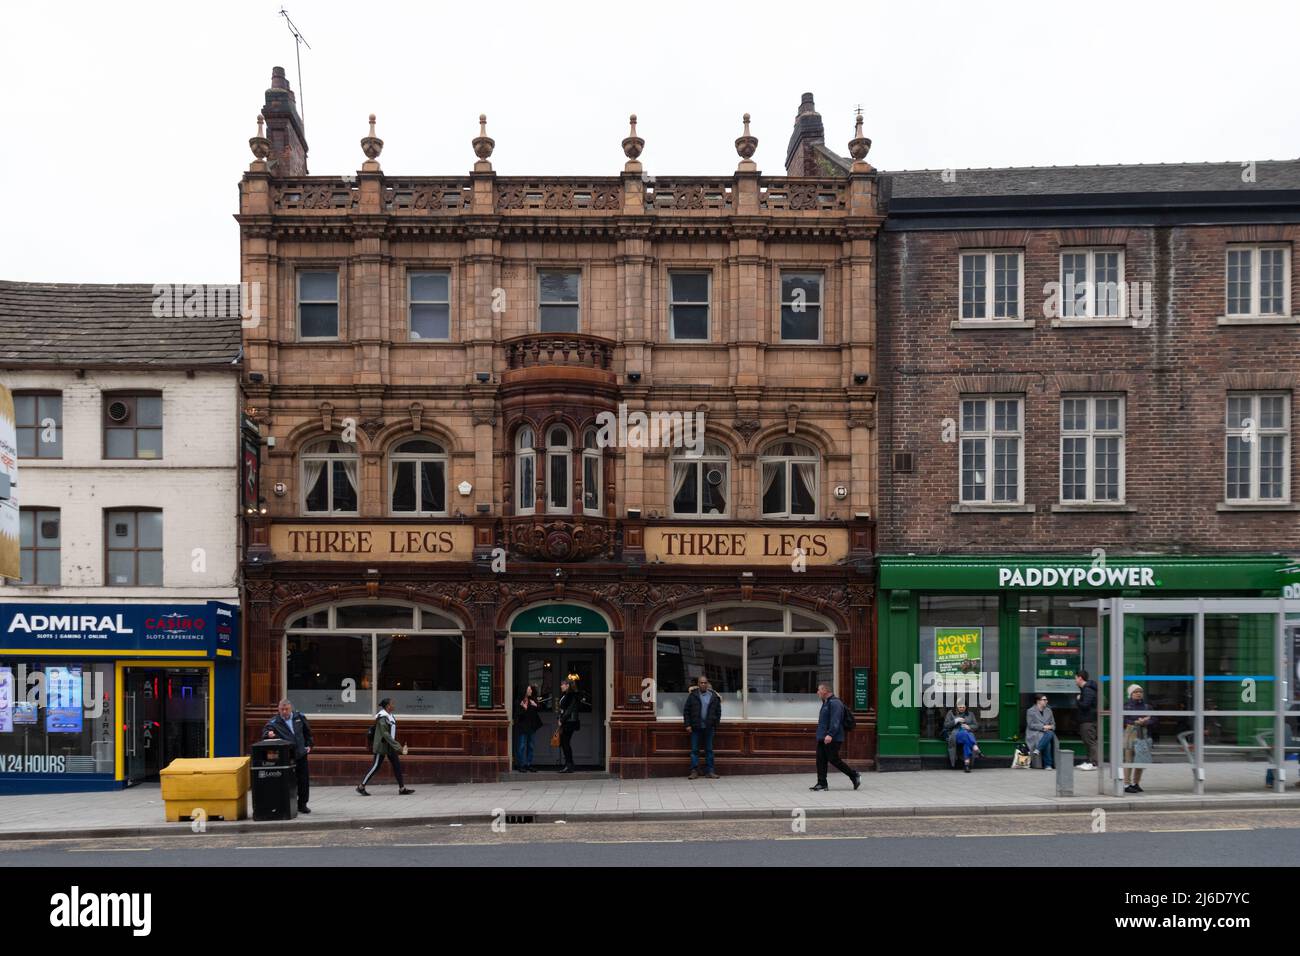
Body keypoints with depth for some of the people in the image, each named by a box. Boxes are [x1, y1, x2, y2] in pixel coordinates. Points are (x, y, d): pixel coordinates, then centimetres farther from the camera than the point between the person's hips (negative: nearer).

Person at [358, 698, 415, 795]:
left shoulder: (389, 716, 9)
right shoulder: (382, 717, -19)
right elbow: (385, 734, -25)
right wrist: (397, 746, -26)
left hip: (390, 746, 9)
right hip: (382, 745, -9)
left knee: (397, 765, 4)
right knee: (376, 766, -3)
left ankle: (402, 789, 6)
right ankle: (361, 787, 7)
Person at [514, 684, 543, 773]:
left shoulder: (532, 700, 6)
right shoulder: (519, 701, -9)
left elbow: (540, 709, 7)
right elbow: (518, 713, -11)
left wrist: (536, 705, -12)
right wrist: (524, 708, -27)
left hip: (532, 726, 6)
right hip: (522, 726, -6)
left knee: (530, 746, 10)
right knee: (522, 745, -3)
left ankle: (529, 764, 17)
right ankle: (521, 764, 3)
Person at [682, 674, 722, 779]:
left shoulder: (714, 696, 4)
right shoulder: (692, 695, -1)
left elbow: (718, 712, 10)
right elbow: (686, 711, 0)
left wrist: (716, 724, 3)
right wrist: (688, 724, -5)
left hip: (709, 727, 1)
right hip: (695, 727, -1)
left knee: (709, 750, 7)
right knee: (694, 750, 2)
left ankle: (709, 771, 12)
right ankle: (694, 771, 6)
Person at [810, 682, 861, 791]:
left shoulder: (834, 703, -14)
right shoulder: (826, 703, 20)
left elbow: (835, 721, -24)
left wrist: (830, 734, -32)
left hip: (832, 739, -10)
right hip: (823, 739, 10)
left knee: (834, 760, -7)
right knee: (820, 761, 4)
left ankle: (855, 776, 5)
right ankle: (822, 784, 5)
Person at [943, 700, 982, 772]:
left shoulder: (970, 714, 20)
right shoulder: (951, 713, 15)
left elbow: (976, 726, 16)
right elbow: (946, 725, 7)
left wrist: (969, 727, -6)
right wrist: (956, 721, -7)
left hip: (968, 733, 1)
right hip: (955, 733, -1)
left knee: (966, 742, -37)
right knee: (965, 734, -39)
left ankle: (967, 764, -48)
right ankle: (976, 749, -52)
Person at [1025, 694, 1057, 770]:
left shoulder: (1048, 711, 19)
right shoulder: (1031, 711, 2)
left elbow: (1053, 724, 20)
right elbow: (1030, 725, -7)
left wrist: (1050, 727, -5)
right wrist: (1043, 727, -15)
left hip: (1048, 732, 5)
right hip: (1034, 733, -5)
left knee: (1050, 734, -35)